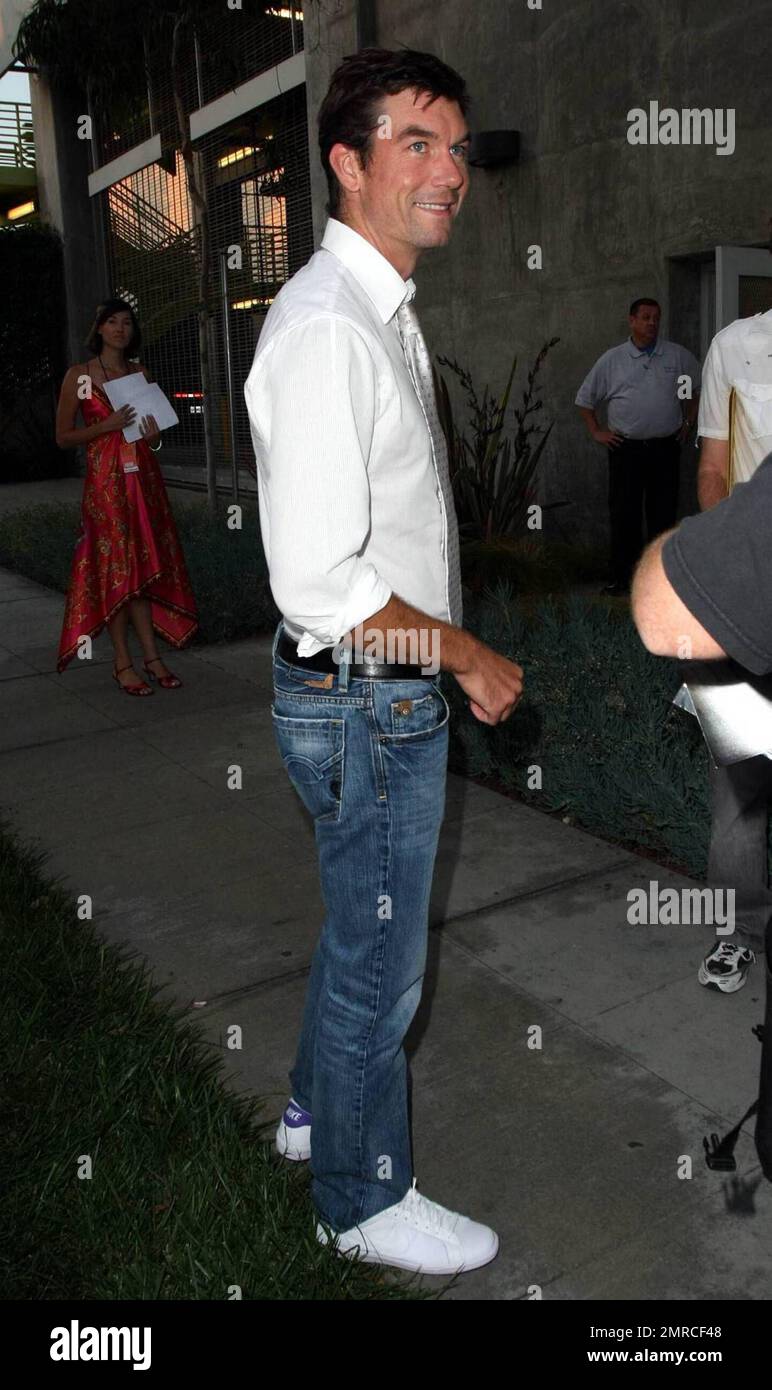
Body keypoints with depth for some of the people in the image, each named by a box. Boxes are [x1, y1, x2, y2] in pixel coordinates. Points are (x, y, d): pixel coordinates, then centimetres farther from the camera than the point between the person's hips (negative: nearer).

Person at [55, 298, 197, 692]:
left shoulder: (140, 373, 12)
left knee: (145, 564, 5)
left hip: (144, 477, 4)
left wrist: (153, 436, -3)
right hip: (105, 479, -4)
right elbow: (63, 437, -2)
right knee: (115, 567, -3)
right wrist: (107, 425, -16)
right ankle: (123, 663, 3)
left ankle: (152, 658, 9)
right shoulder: (79, 375, -1)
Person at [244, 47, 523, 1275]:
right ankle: (364, 1199, 30)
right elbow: (316, 580, -27)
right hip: (366, 699, -10)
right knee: (380, 963, 7)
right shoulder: (324, 327, -21)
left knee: (361, 931, 24)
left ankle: (318, 1109, 47)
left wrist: (449, 658, 18)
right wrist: (465, 655, -16)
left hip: (394, 687, 10)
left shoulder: (382, 311, 12)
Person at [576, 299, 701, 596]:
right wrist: (596, 431, 3)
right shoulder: (612, 360, 1)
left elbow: (698, 387, 19)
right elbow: (585, 398, 9)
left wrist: (687, 422, 12)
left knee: (664, 513, 7)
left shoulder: (679, 356, 4)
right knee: (624, 515, -1)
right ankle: (621, 578, 6)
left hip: (666, 448, 1)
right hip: (626, 448, -1)